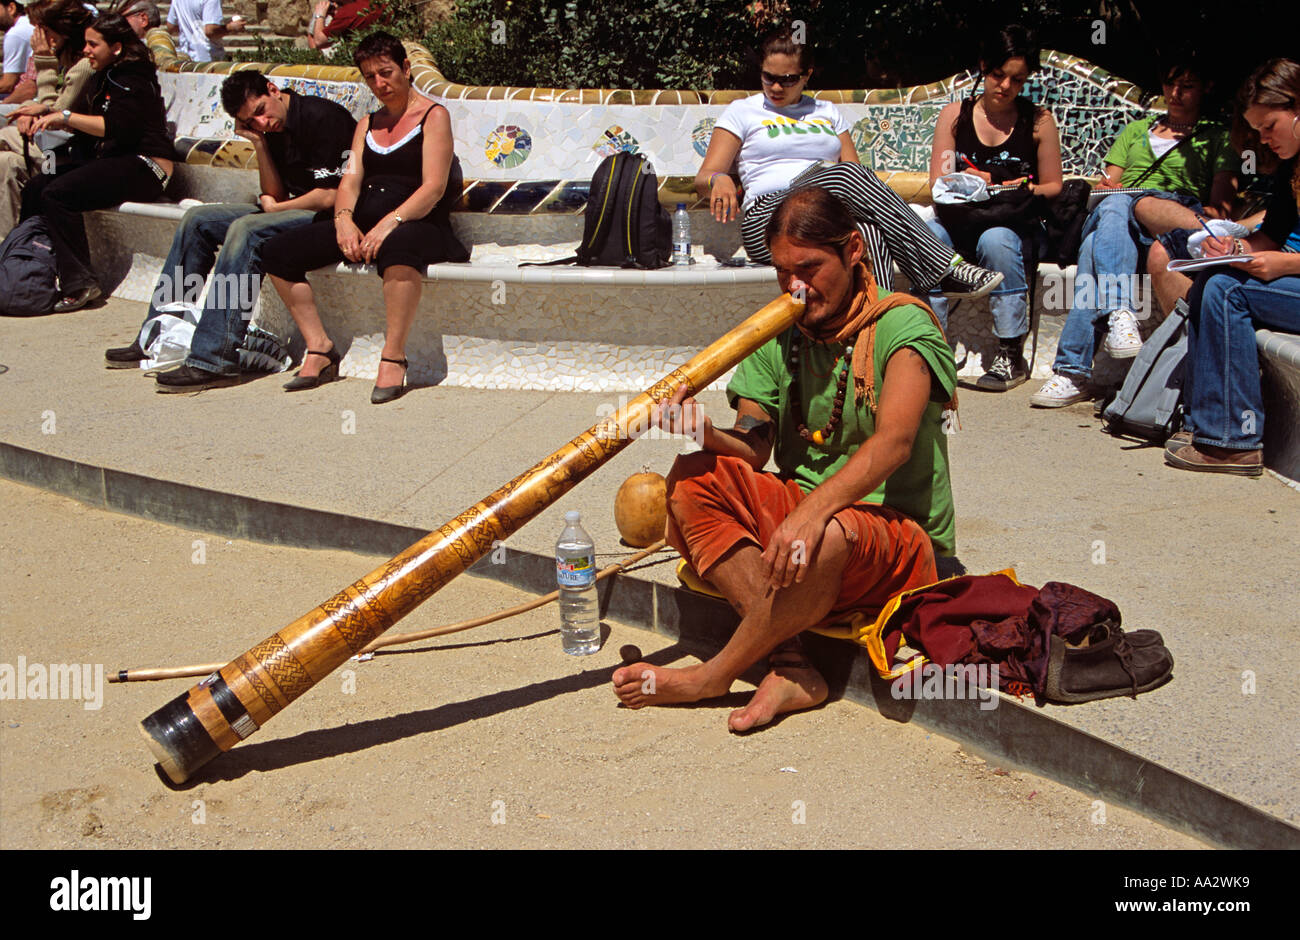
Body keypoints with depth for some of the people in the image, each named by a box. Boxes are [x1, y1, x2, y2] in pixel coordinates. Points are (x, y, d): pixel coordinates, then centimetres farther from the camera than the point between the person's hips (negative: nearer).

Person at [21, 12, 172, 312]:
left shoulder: (132, 80, -8)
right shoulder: (105, 79, 22)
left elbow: (116, 127, -22)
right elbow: (97, 135, 22)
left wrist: (66, 117, -16)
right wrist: (64, 124, 5)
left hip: (142, 168, -10)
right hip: (114, 162, 10)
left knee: (57, 194, -26)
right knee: (35, 189, -6)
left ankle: (79, 282, -25)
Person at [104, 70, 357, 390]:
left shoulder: (322, 117, -17)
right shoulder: (273, 129, 9)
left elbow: (329, 197, -20)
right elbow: (275, 193, 8)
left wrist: (274, 207, -4)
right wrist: (259, 144, -5)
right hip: (292, 209, 10)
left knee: (246, 229, -32)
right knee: (198, 219, 6)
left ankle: (214, 360, -34)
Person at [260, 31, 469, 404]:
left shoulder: (433, 116, 2)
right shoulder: (367, 124, 22)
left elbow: (434, 187, -10)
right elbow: (351, 178, 11)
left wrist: (390, 223, -25)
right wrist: (344, 219, -12)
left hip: (416, 224, -7)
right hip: (362, 224, 7)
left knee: (397, 248, -44)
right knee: (277, 252, -10)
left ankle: (393, 358, -36)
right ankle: (320, 350, -10)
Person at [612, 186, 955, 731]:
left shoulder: (903, 326, -9)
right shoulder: (778, 336, 8)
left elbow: (893, 442, -27)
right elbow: (753, 449, 0)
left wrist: (812, 510, -43)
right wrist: (707, 433, -24)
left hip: (899, 532, -6)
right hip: (797, 503, 6)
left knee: (828, 537, -40)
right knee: (693, 481, -18)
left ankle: (713, 676, -17)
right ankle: (789, 667, -28)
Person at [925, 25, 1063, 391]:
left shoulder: (1039, 121, 6)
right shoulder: (954, 116, 9)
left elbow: (1053, 186, 10)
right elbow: (937, 183, 5)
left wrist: (1030, 190, -13)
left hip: (1016, 224, -1)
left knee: (996, 240, -36)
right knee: (927, 234, -32)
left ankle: (1012, 355, -26)